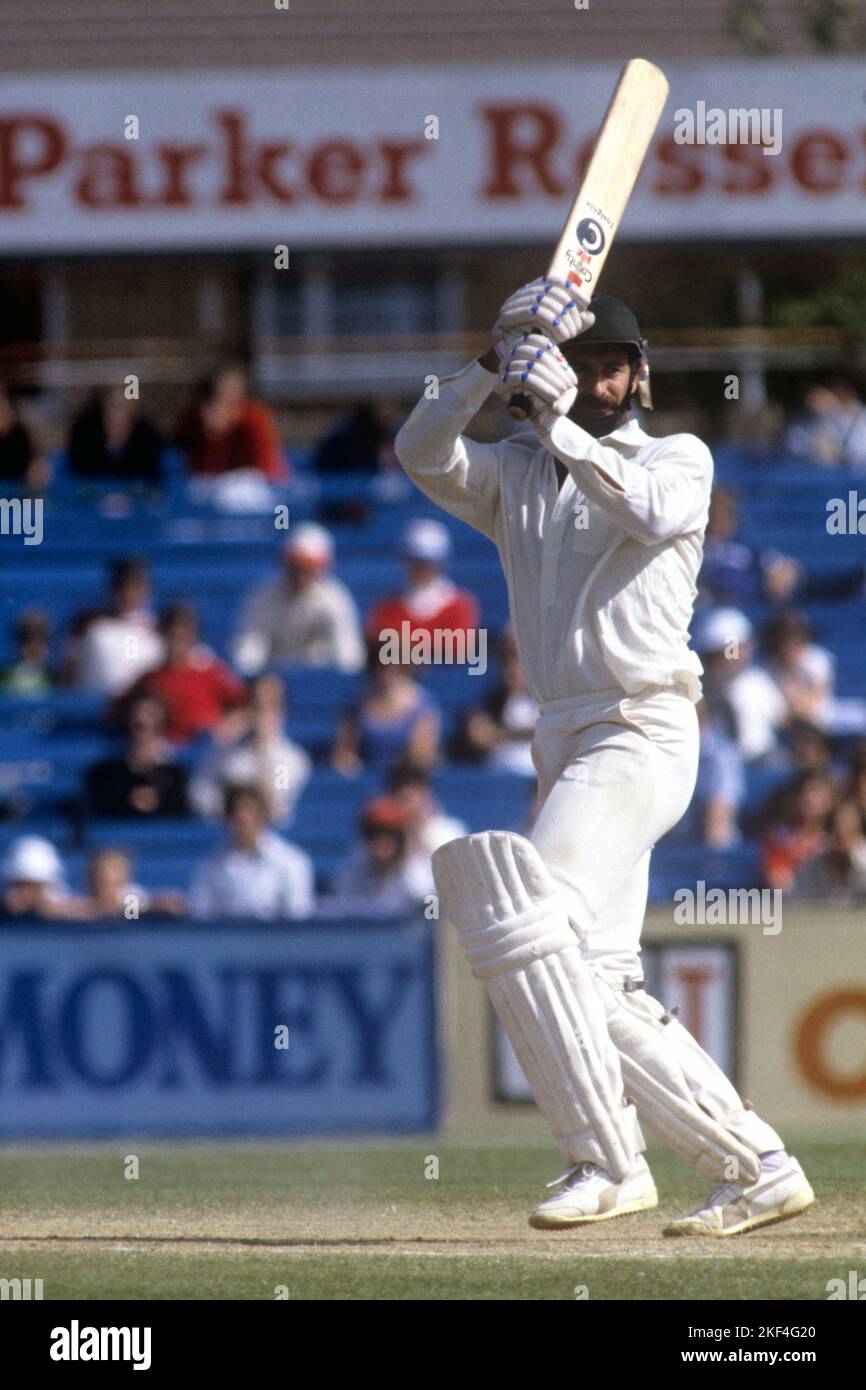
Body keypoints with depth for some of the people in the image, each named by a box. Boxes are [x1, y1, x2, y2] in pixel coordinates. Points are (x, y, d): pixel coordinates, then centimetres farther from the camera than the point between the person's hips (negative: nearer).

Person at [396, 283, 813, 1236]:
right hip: (564, 745, 7)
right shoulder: (515, 476, 18)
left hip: (642, 731, -7)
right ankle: (758, 1166, 3)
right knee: (590, 992, -1)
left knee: (528, 918, -24)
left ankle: (607, 1161, -23)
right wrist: (496, 365, -12)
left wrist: (563, 427, -23)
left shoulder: (679, 458, 6)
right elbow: (421, 451, 0)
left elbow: (653, 514, -17)